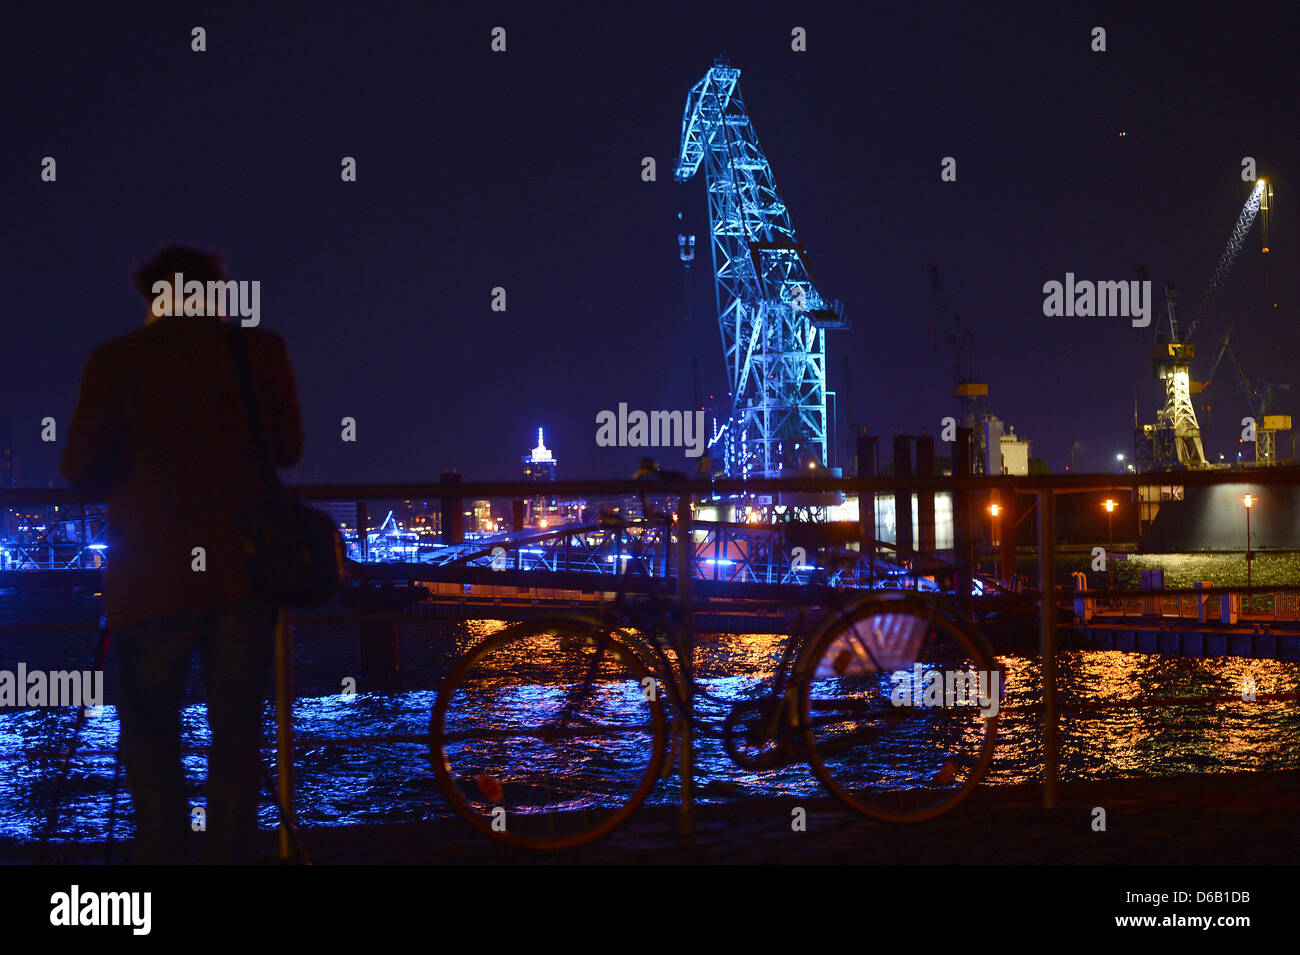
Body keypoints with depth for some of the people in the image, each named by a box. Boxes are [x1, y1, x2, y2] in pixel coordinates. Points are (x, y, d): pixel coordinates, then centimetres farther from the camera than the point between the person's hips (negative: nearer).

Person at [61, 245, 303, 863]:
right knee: (236, 730, 9)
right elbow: (287, 449, 8)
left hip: (154, 573, -2)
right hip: (244, 567, 2)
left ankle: (162, 851, 6)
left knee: (149, 731, 10)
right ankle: (230, 853, 8)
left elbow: (81, 469, -6)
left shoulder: (117, 359, -3)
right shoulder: (261, 350, 2)